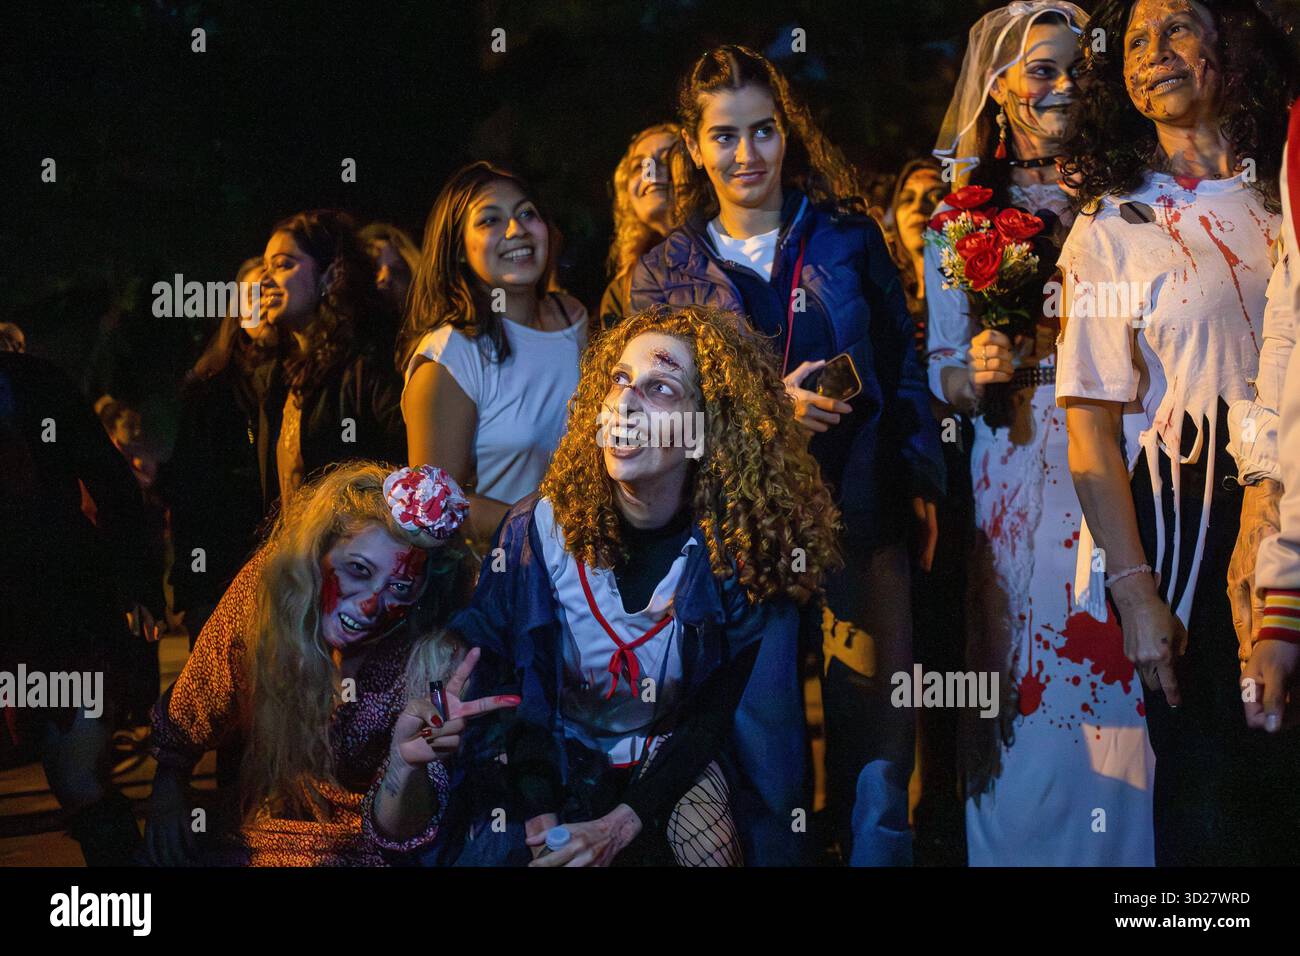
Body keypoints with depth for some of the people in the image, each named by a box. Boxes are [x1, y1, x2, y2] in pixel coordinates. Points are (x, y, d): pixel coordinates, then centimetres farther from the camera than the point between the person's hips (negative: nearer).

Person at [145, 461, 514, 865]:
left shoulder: (430, 662, -21)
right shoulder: (264, 585, -15)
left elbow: (394, 836, -21)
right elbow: (186, 716, 4)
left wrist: (407, 764, -38)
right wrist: (167, 788, -7)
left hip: (348, 847, -3)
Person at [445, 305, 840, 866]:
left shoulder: (739, 548, -14)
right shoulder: (539, 528, -12)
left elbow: (716, 714, -10)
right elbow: (509, 686, -8)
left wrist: (621, 824, -22)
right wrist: (541, 817, -23)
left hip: (680, 754, 0)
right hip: (560, 756, 1)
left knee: (707, 837, -29)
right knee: (508, 847, -26)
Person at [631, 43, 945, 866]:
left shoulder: (850, 241, 10)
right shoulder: (665, 272, 9)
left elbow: (903, 373, 12)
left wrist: (922, 484, 1)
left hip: (862, 526, 0)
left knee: (876, 757, -3)